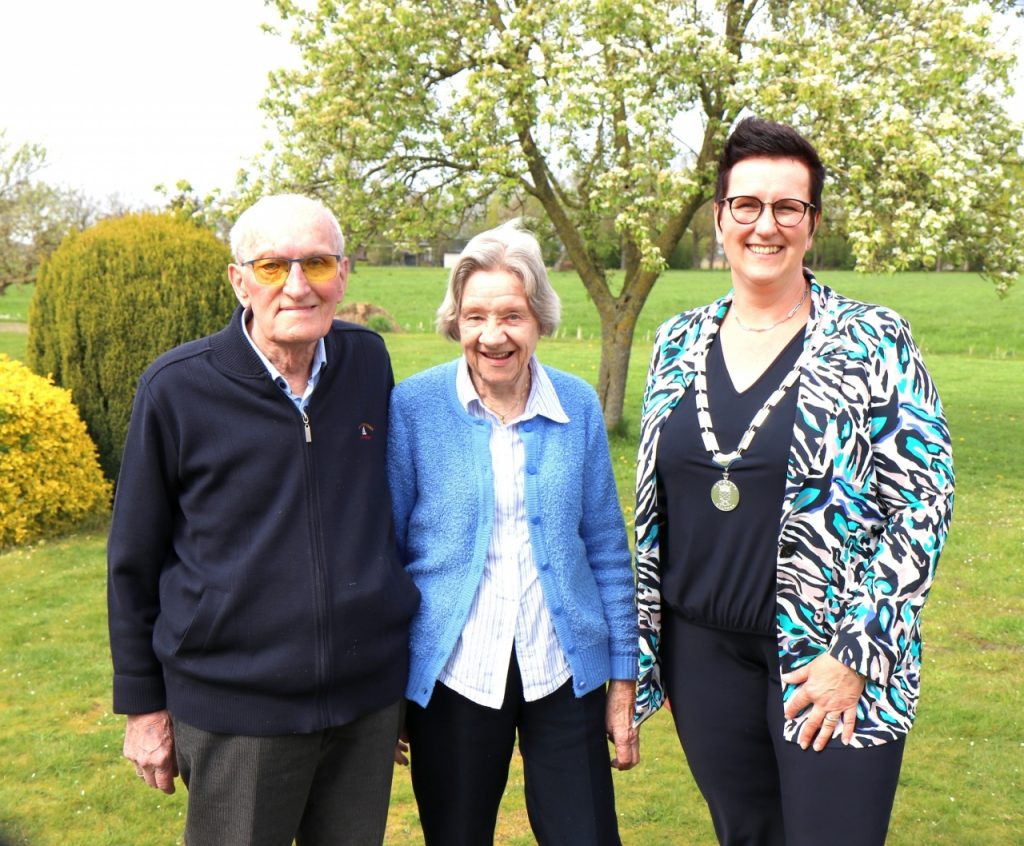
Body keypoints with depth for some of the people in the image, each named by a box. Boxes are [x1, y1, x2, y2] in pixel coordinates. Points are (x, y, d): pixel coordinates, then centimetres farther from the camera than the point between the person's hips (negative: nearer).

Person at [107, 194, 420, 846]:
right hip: (235, 711, -3)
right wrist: (143, 704, 2)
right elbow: (135, 560, -2)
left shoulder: (369, 361, -2)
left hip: (369, 698, 3)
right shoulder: (176, 388, -11)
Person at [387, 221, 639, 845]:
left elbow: (607, 551, 5)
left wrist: (624, 679, 5)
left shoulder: (578, 405, -2)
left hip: (566, 672, 1)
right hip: (454, 674, -1)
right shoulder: (414, 408, -8)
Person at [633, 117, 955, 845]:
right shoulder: (680, 343, 5)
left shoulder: (874, 343, -8)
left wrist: (855, 657, -14)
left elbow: (923, 504, -9)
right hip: (704, 654, 4)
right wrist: (647, 642, 11)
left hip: (834, 666, -4)